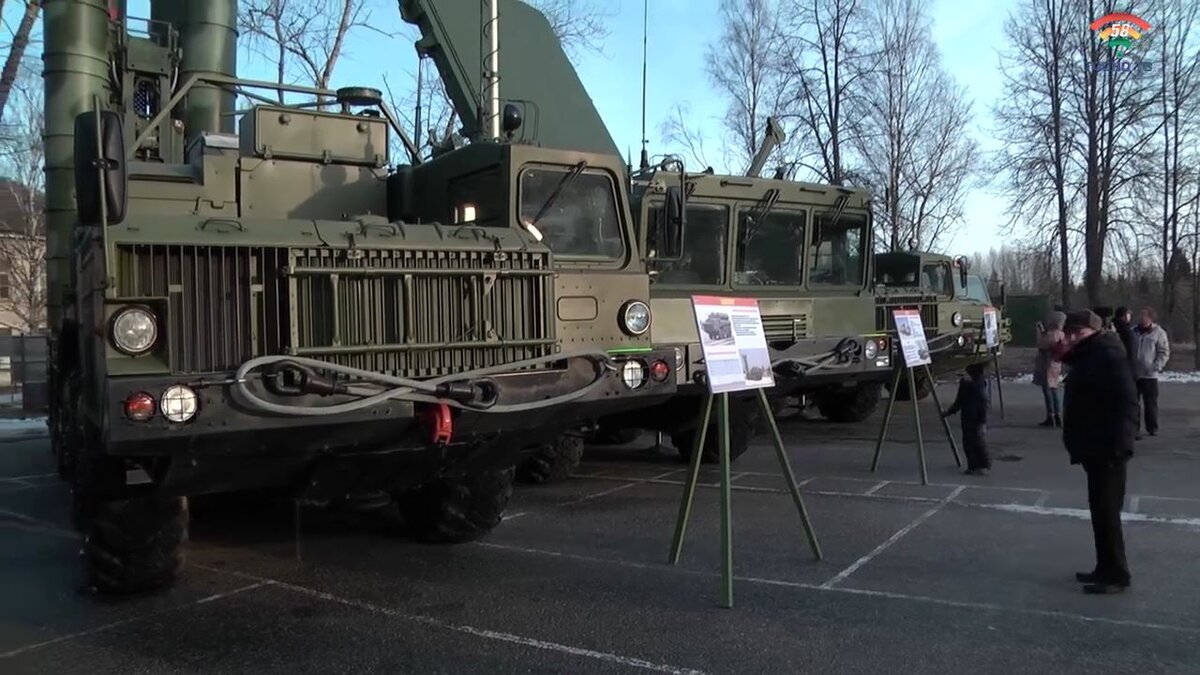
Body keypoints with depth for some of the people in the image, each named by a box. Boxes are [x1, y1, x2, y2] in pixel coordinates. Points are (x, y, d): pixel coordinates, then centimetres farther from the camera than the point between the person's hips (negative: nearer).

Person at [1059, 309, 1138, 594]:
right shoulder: (1088, 357, 16)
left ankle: (1117, 575, 4)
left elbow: (1126, 403, -24)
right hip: (1094, 449, 10)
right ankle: (1105, 569, 24)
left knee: (1107, 512, -5)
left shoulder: (1109, 356, -16)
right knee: (1100, 510, 15)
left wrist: (1120, 443, -27)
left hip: (1107, 450, -10)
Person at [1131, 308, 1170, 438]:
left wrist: (1156, 367, -13)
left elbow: (1164, 353, -1)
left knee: (1151, 403, 7)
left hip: (1150, 375, -2)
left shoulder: (1159, 333, -1)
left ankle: (1152, 427, 20)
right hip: (1133, 374, 2)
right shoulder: (1133, 331, 7)